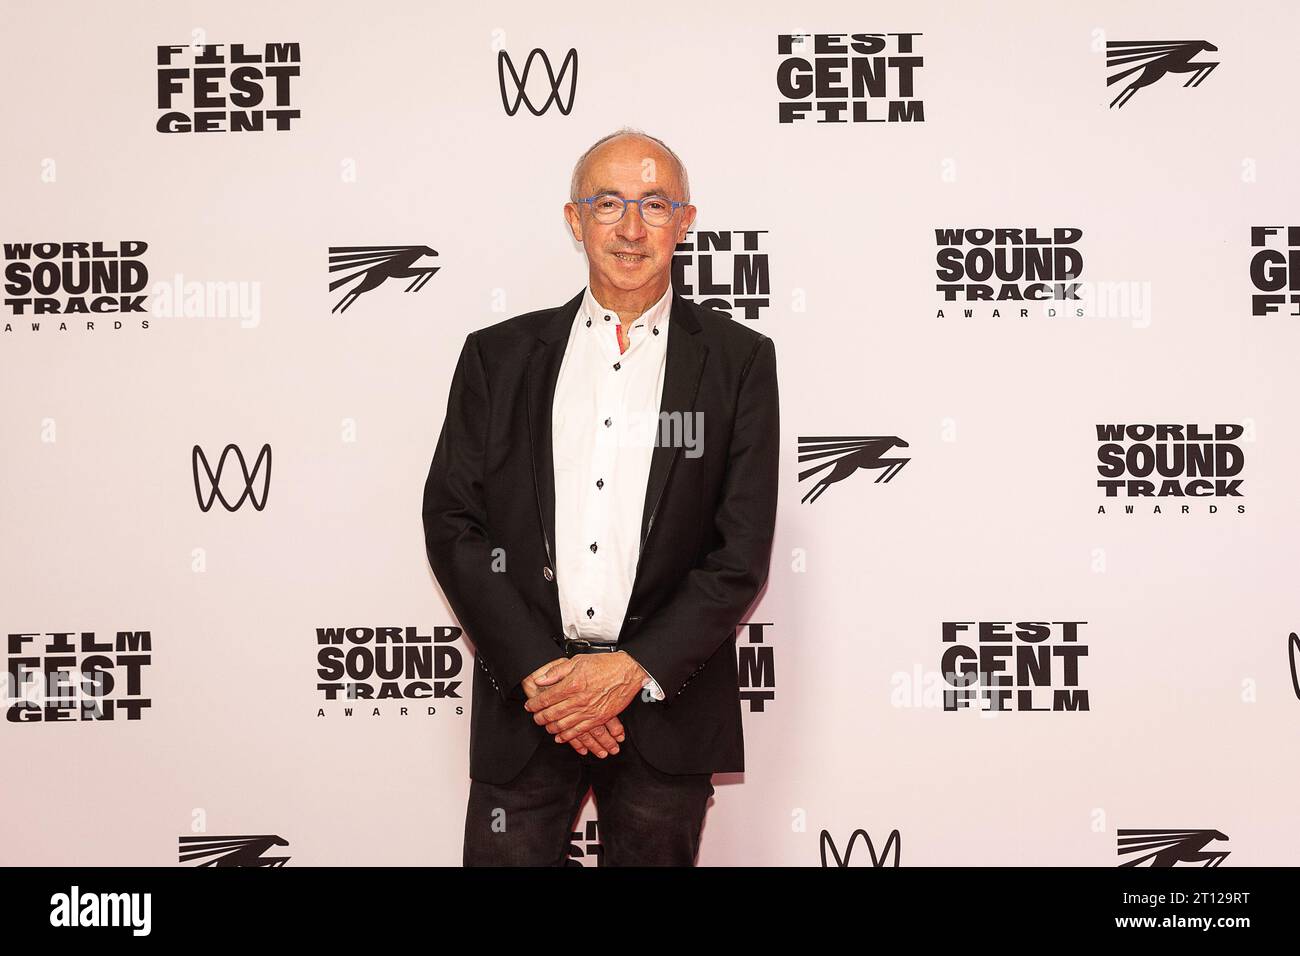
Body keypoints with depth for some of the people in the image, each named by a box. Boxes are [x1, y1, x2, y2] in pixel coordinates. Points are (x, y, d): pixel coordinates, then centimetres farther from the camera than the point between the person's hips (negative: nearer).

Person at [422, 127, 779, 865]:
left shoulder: (738, 360, 2)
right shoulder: (499, 355, 6)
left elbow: (744, 548, -3)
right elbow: (452, 524, 1)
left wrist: (634, 669, -11)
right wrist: (536, 669, -9)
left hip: (666, 701, 0)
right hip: (526, 694, 1)